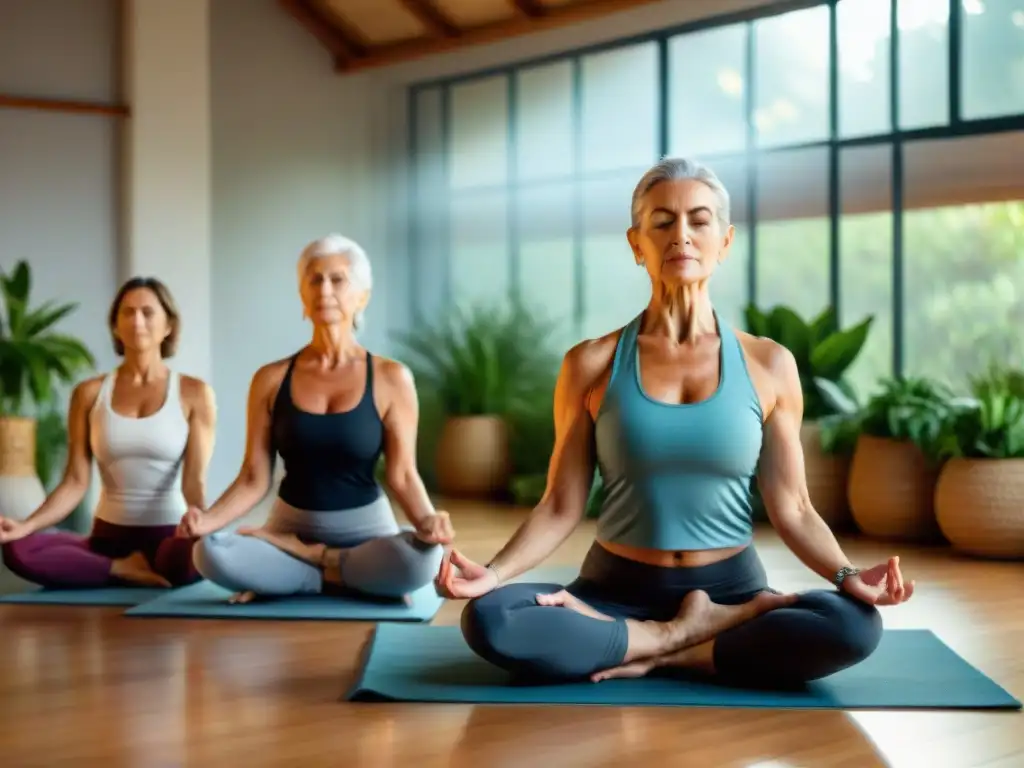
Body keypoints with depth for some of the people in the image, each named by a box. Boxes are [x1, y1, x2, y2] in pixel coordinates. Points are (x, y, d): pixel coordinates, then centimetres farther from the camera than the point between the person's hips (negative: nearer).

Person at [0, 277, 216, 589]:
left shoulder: (193, 392, 0)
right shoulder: (89, 393, 6)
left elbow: (195, 478, -8)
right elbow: (75, 482, 2)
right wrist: (26, 525, -16)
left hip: (169, 537, -2)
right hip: (108, 537, 3)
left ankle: (120, 570, -9)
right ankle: (128, 571, -11)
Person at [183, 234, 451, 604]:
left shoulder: (390, 378, -4)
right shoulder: (271, 379, 1)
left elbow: (402, 475, -7)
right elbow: (254, 479, 0)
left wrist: (426, 520, -28)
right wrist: (207, 518, -19)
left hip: (365, 527, -1)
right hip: (291, 524, 1)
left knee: (421, 557, -36)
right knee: (211, 552, -30)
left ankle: (304, 561, -10)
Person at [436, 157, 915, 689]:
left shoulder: (769, 366, 1)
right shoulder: (592, 365, -1)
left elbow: (791, 509, 1)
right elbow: (562, 506, -1)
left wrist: (848, 576, -17)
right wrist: (493, 571, -18)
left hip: (730, 589, 1)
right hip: (617, 589, 0)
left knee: (854, 626, -29)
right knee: (488, 619, -29)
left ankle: (658, 656, -14)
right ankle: (684, 636, -14)